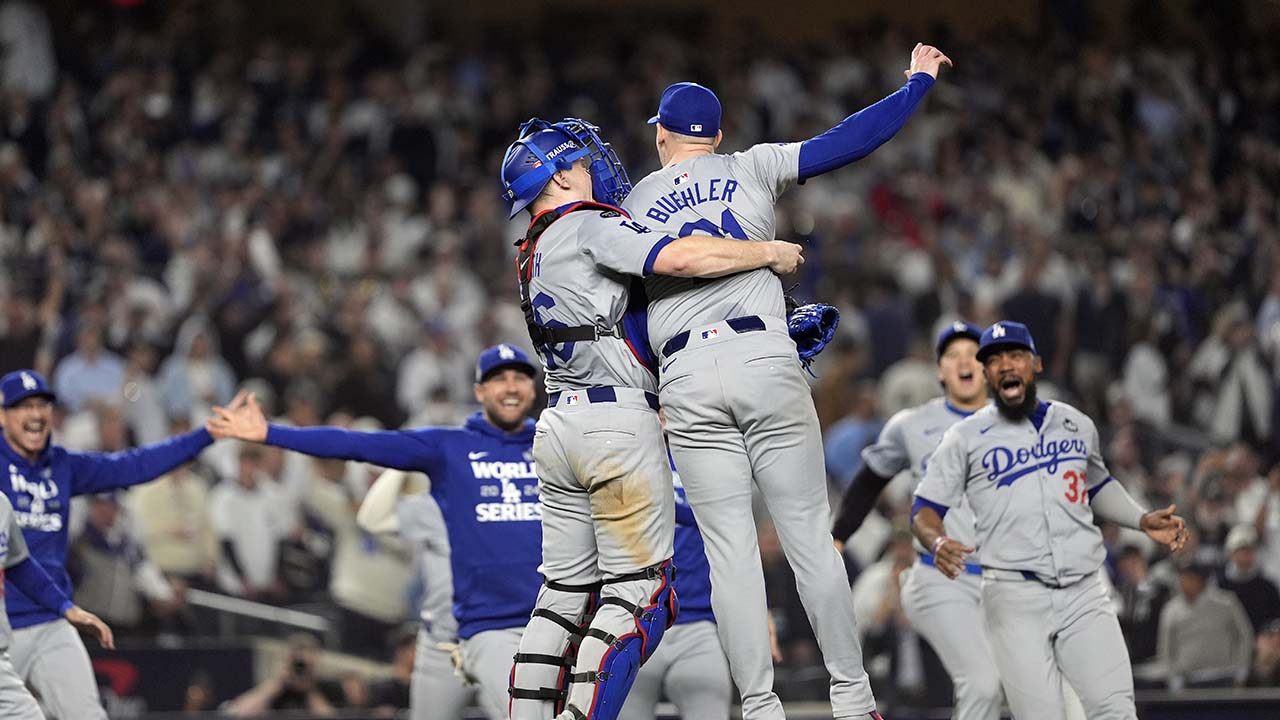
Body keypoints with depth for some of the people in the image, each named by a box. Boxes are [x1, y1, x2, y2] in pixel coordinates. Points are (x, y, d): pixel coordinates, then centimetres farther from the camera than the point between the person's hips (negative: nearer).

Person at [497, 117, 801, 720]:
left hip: (560, 423, 9)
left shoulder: (534, 256, 22)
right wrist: (769, 254, -6)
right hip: (618, 423, -9)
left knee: (566, 590, 11)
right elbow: (681, 259, -21)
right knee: (640, 592, -7)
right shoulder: (587, 227, -6)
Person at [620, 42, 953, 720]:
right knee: (808, 534, 2)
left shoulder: (632, 207, 14)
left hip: (685, 380, 1)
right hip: (765, 357, -1)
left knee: (729, 547, 1)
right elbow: (846, 142, 3)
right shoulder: (750, 169, 10)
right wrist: (917, 84, 13)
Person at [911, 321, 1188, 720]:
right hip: (1014, 596, -2)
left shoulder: (1078, 425, 15)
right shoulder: (966, 437, 5)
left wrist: (1142, 520, 14)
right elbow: (925, 508, 5)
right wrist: (939, 543, -18)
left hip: (1084, 596, 3)